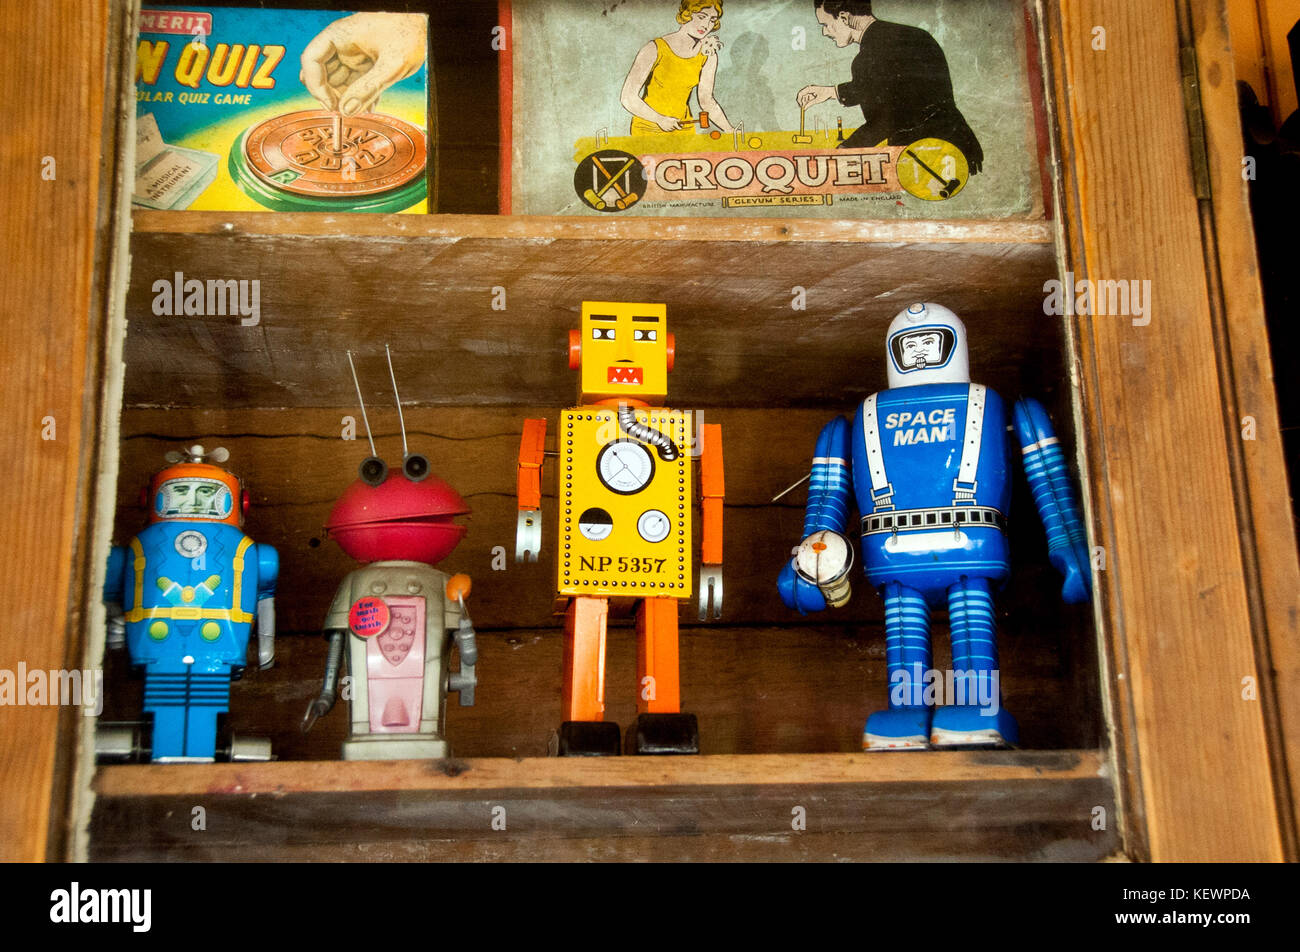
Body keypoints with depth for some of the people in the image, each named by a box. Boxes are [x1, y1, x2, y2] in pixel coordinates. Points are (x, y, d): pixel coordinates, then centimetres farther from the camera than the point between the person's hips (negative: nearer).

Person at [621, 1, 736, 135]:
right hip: (648, 128, -4)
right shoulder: (656, 49, -14)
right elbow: (627, 98, -15)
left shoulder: (708, 55, -1)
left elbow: (707, 101, 7)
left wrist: (730, 130, -6)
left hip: (683, 128, 4)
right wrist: (659, 119, -26)